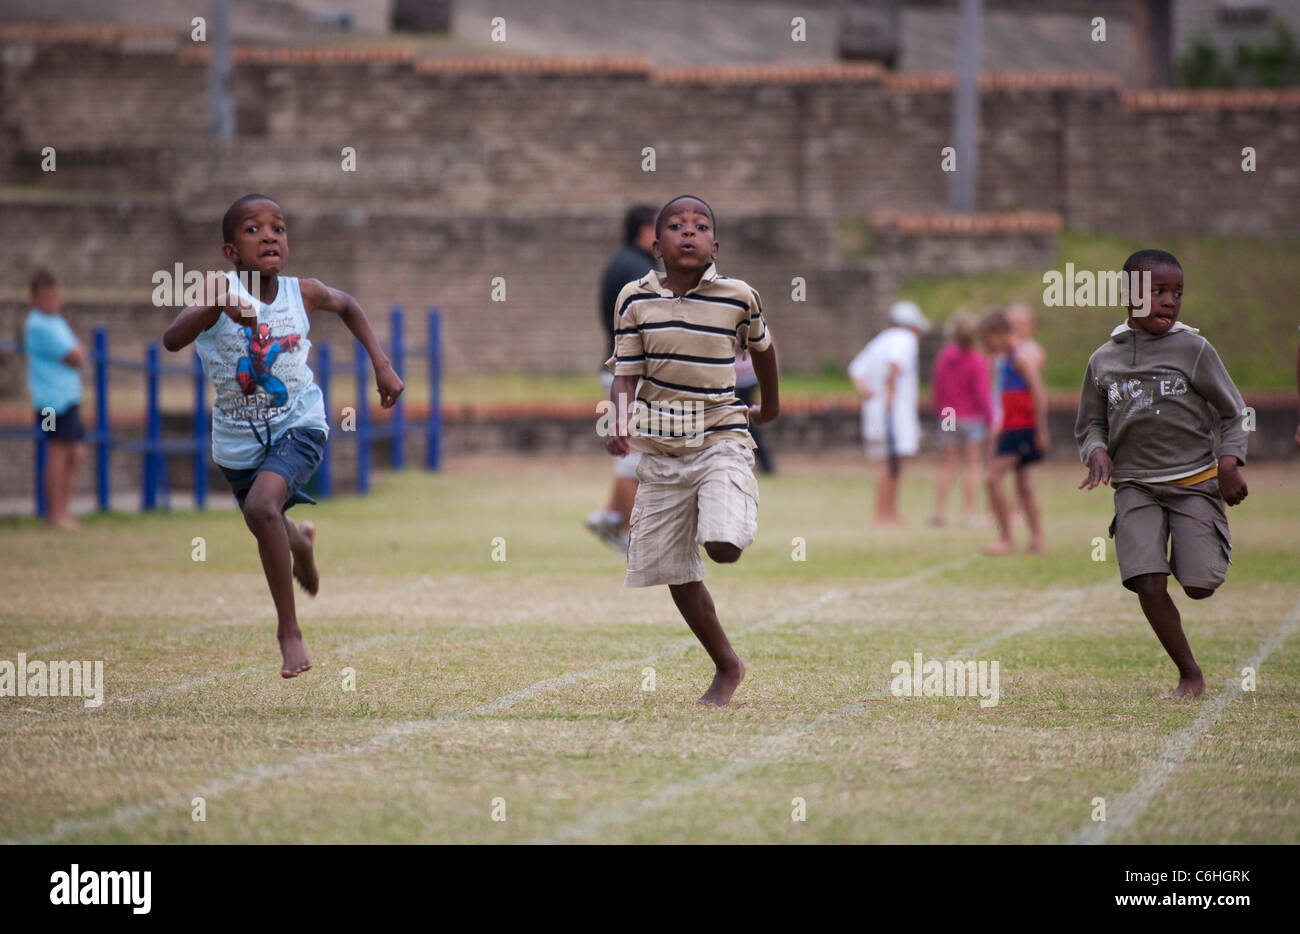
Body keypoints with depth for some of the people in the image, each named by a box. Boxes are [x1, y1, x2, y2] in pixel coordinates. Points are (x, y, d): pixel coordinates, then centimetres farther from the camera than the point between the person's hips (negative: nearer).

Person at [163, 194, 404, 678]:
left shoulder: (303, 293, -12)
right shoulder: (220, 288, -20)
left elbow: (347, 305, 12)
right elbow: (172, 340, -36)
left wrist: (381, 363, 5)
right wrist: (215, 307, -54)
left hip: (298, 425, -2)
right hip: (238, 439, 2)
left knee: (262, 506, -29)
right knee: (267, 528, 24)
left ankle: (288, 628, -16)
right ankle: (300, 541, 65)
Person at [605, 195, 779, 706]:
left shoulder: (738, 297, -5)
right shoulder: (636, 299, -3)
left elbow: (762, 347, 15)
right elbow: (625, 374, -3)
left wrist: (770, 407, 28)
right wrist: (620, 425, -21)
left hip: (722, 439, -2)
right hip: (661, 448, 2)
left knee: (724, 546, -25)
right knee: (674, 571, 6)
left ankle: (735, 510, 13)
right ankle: (727, 667, 24)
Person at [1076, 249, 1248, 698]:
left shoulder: (1194, 349, -2)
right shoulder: (1103, 360, 4)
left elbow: (1233, 413, 4)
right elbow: (1090, 424, 13)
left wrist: (1229, 461, -10)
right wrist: (1097, 452, -8)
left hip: (1194, 482, -1)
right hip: (1135, 487, 1)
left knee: (1199, 585, -6)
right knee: (1148, 585, -14)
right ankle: (1189, 673, 2)